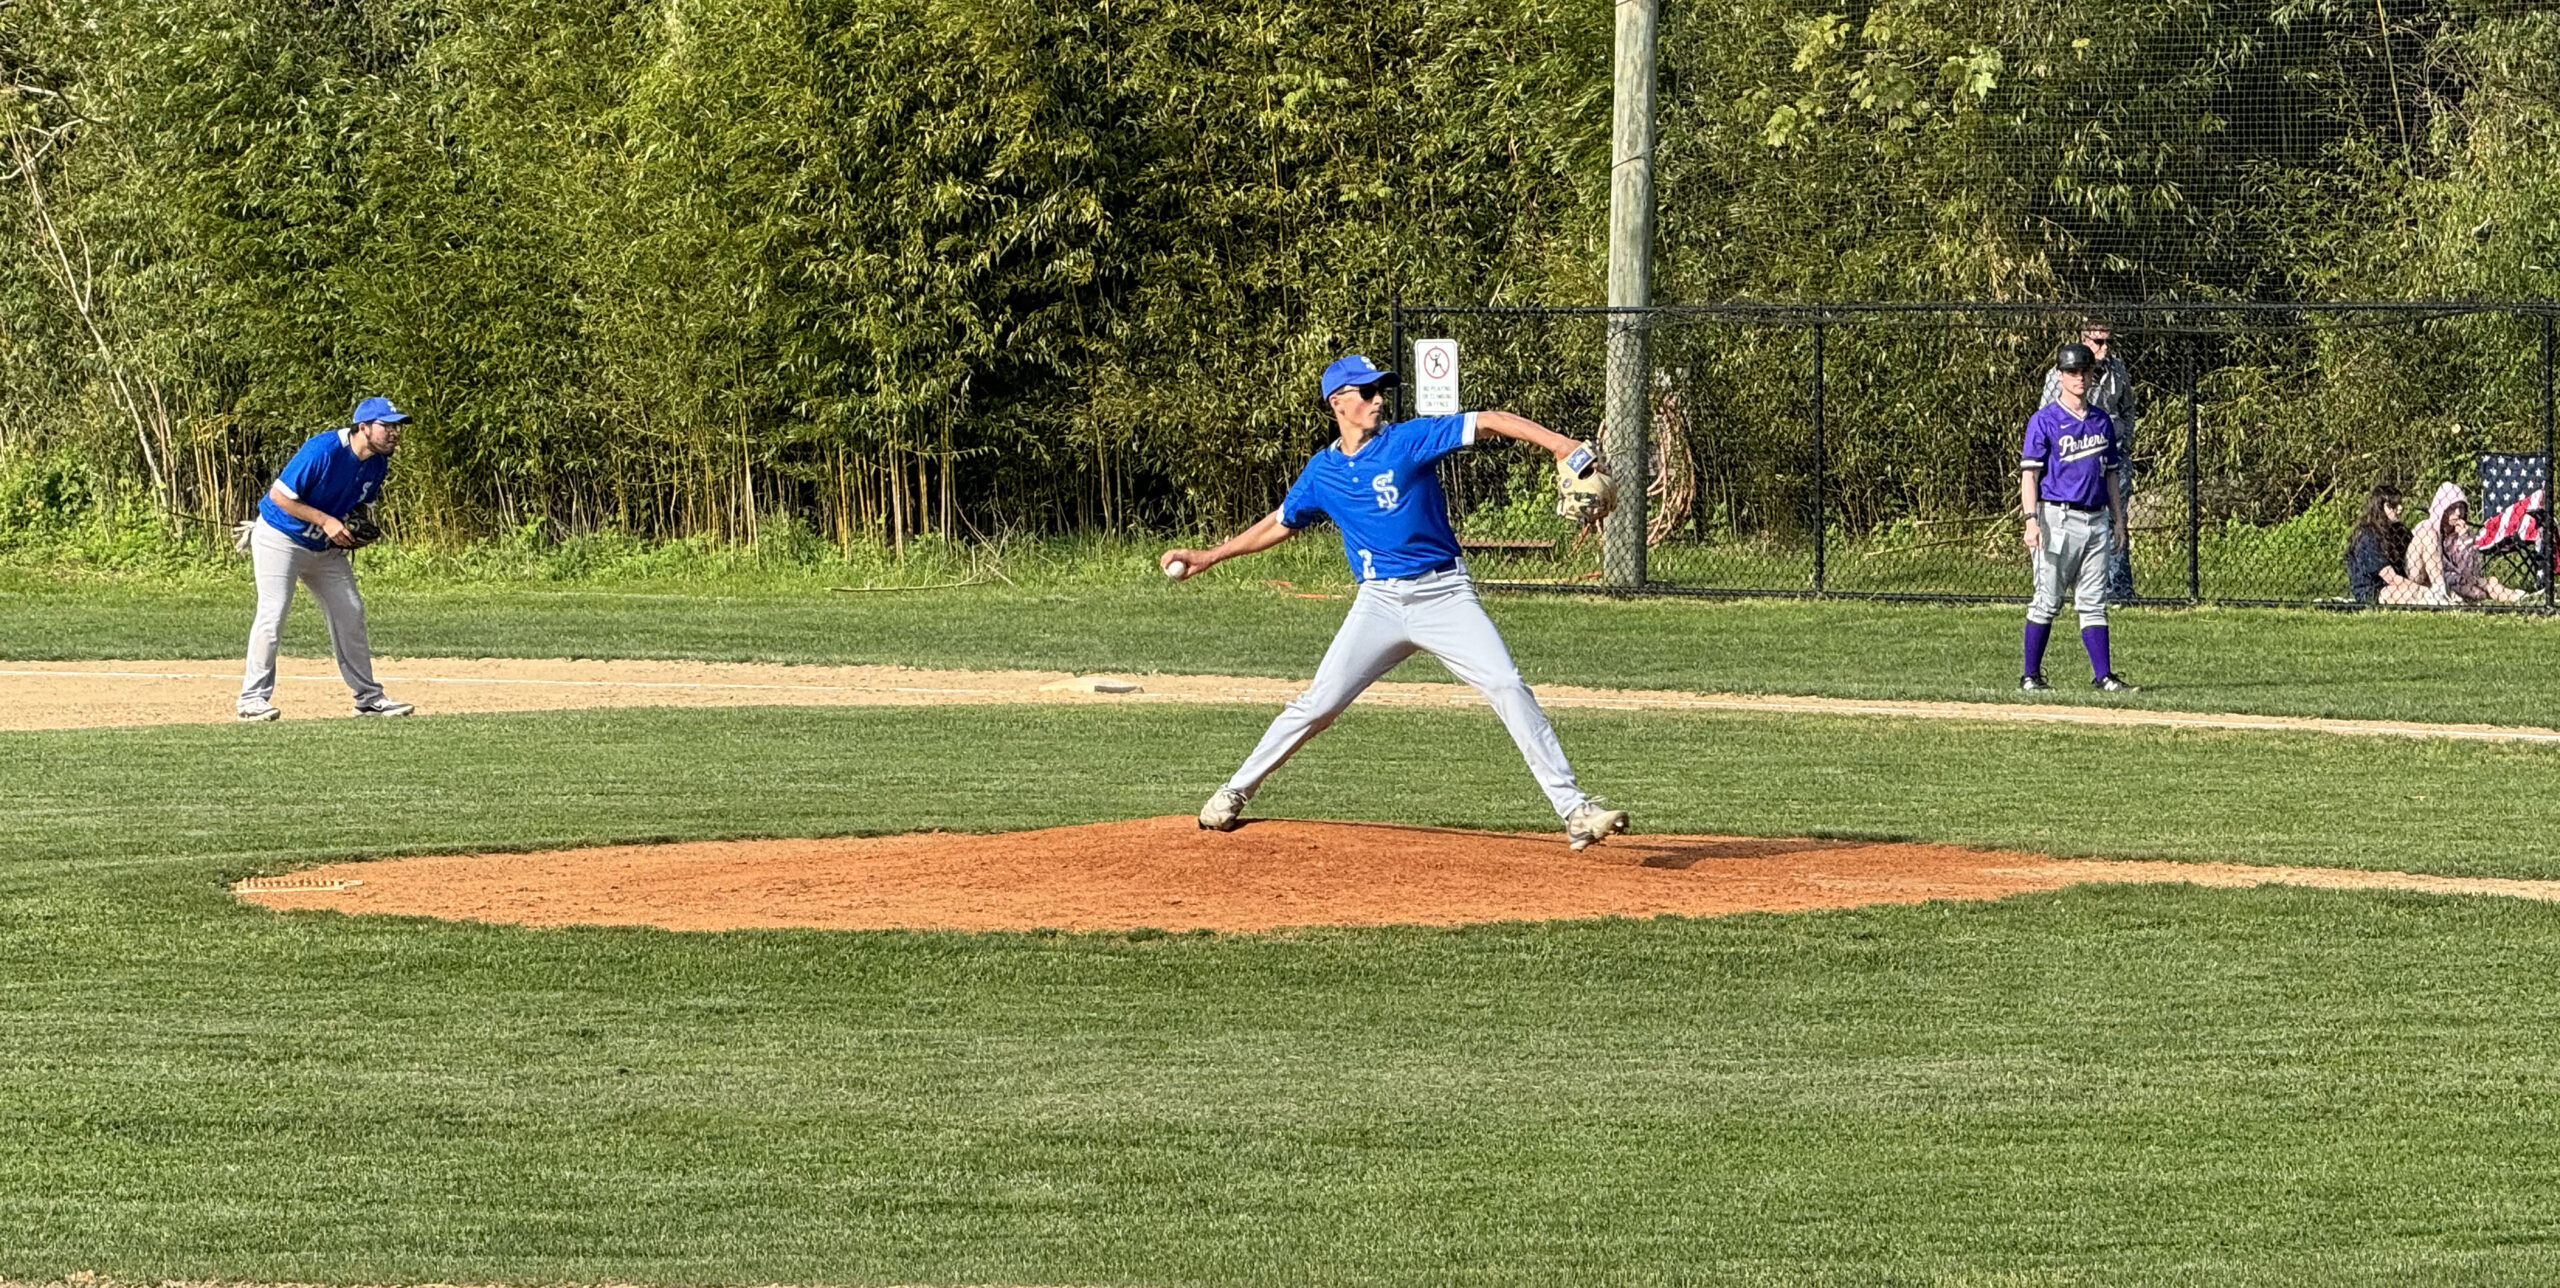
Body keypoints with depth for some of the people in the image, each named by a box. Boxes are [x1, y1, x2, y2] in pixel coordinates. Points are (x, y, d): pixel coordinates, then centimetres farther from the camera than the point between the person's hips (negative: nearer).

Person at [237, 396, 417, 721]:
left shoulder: (378, 464, -4)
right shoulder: (324, 451, -29)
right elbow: (279, 495, -26)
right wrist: (325, 521, -30)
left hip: (326, 548, 8)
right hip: (280, 538, -8)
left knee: (350, 614, 6)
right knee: (272, 613, -14)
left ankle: (368, 697, 15)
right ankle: (253, 698, -7)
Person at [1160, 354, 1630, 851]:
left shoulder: (1410, 439, -5)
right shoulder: (1322, 472, 7)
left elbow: (1488, 421, -15)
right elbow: (1281, 523, 24)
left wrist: (1561, 445, -28)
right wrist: (1208, 557, 24)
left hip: (1445, 595, -2)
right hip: (1379, 602, 2)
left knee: (1507, 688, -15)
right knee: (1317, 704, -2)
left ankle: (1573, 808, -15)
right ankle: (1235, 792, 16)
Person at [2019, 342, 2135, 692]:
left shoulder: (2102, 421, 14)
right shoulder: (2045, 421, -4)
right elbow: (2029, 473, -9)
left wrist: (2118, 520, 15)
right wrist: (2032, 520, -19)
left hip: (2096, 520, 5)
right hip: (2058, 517, -5)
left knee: (2094, 603, 4)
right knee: (2048, 601, -3)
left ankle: (2103, 675, 3)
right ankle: (2031, 675, 3)